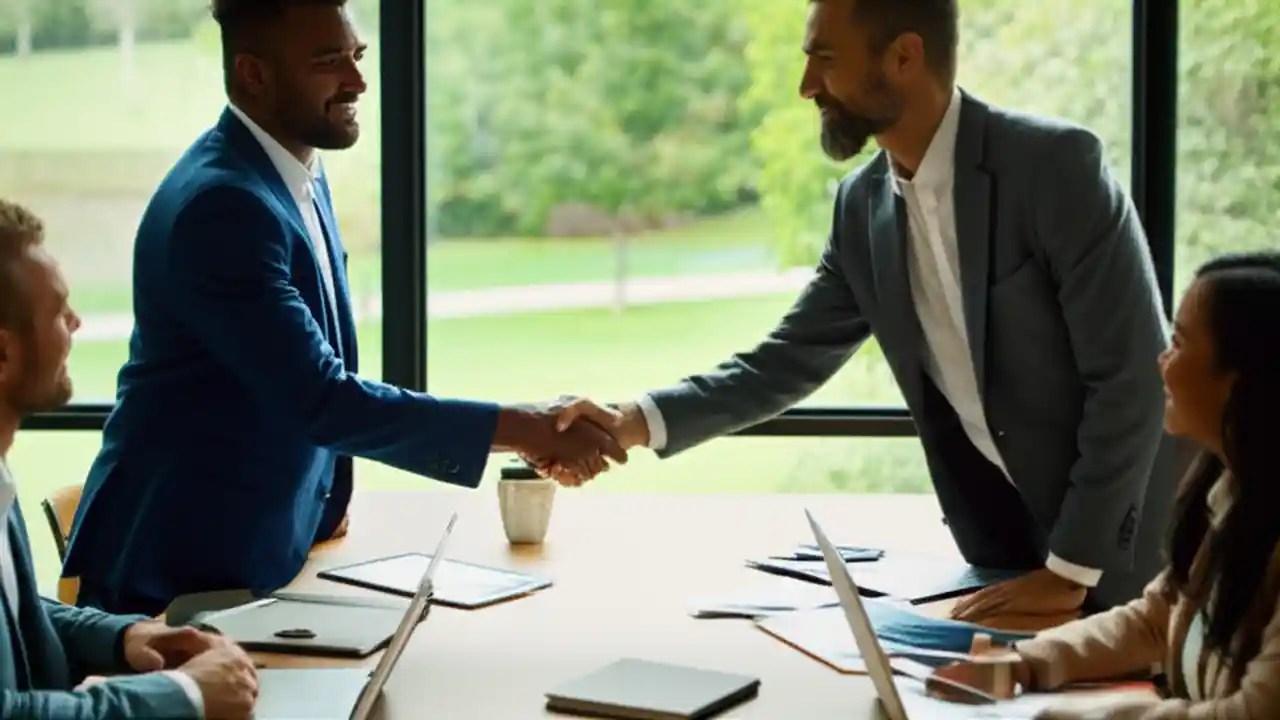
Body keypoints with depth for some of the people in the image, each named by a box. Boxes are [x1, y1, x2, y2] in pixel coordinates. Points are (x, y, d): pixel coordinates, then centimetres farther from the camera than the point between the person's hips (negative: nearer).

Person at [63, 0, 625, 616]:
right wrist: (519, 428, -28)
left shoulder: (301, 177, 7)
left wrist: (324, 497, 6)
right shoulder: (221, 203, -23)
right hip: (180, 570, -9)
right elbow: (320, 399, -28)